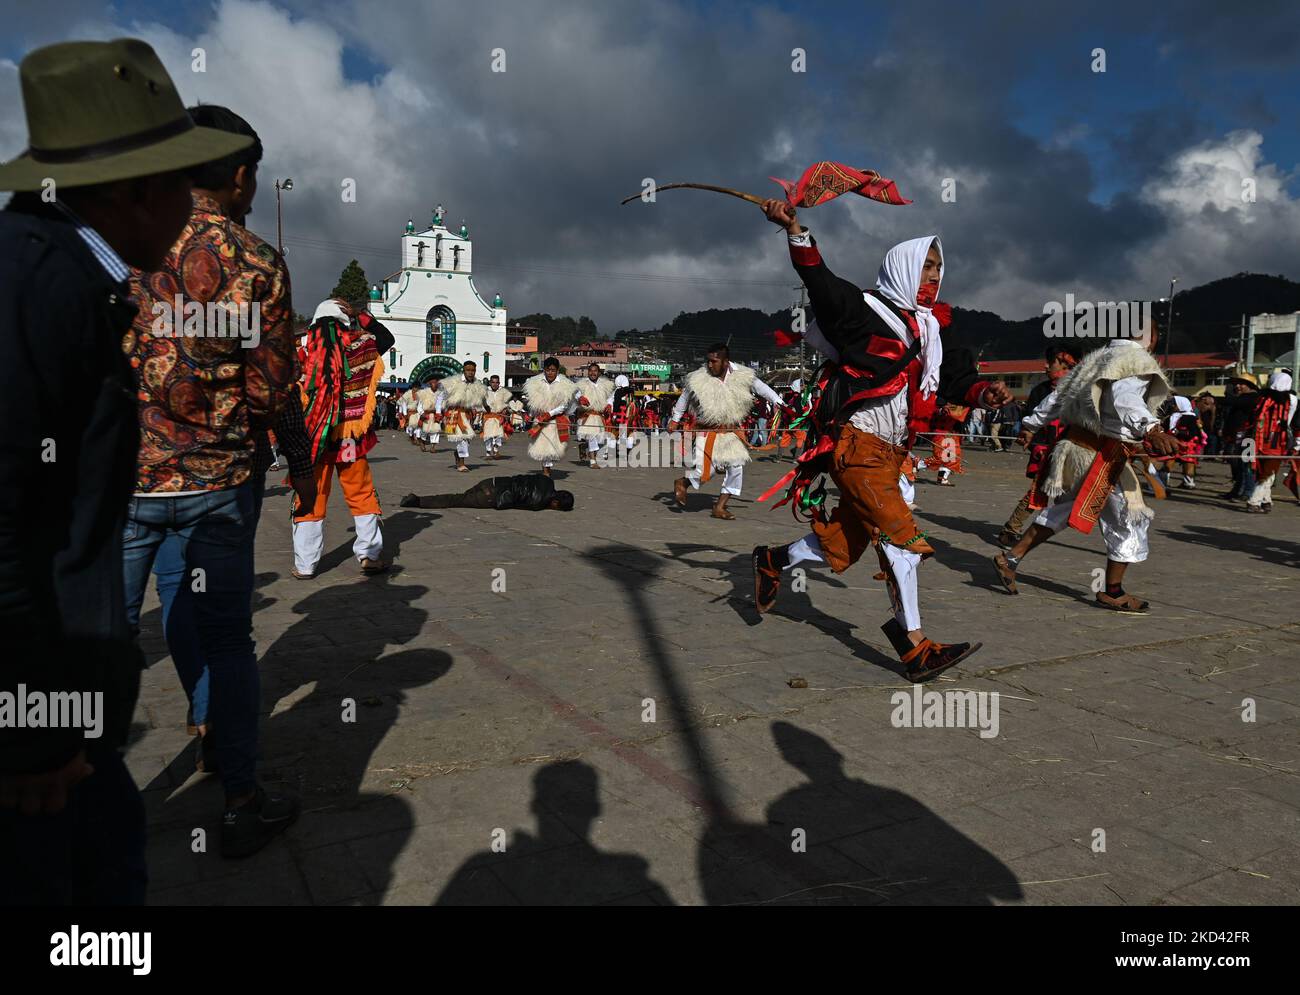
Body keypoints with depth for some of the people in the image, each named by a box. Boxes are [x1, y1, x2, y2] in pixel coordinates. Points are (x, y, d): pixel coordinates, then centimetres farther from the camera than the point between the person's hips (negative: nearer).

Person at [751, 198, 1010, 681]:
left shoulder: (928, 328, 17)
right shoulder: (865, 310, -5)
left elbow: (955, 378, 13)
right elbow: (822, 282, -17)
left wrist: (985, 390, -9)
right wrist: (795, 230, -32)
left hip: (891, 452, 8)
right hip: (855, 443, -8)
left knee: (842, 547, 11)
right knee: (901, 537, -12)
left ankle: (771, 561, 36)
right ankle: (915, 647, -4)